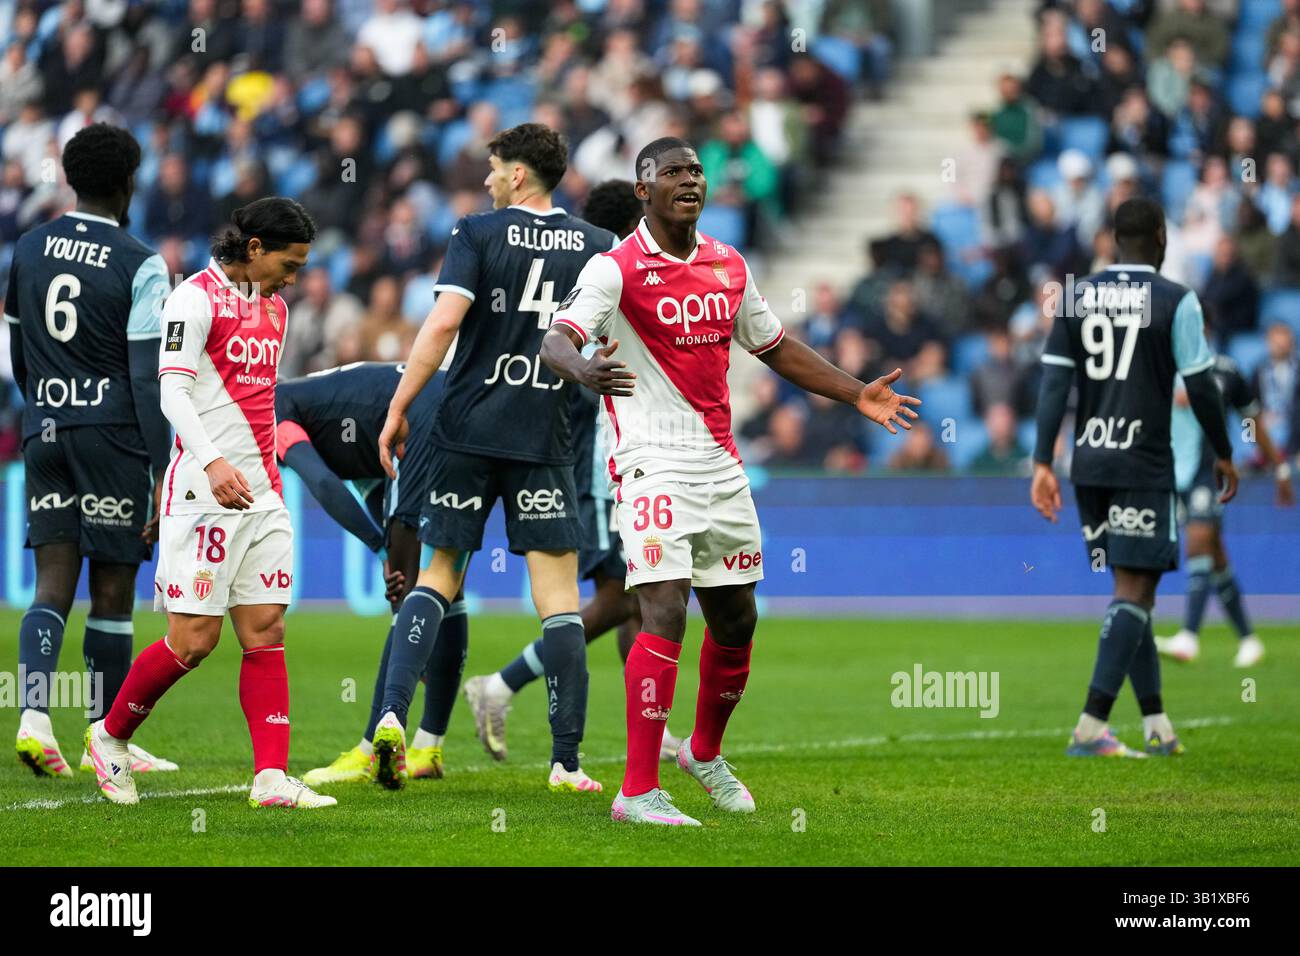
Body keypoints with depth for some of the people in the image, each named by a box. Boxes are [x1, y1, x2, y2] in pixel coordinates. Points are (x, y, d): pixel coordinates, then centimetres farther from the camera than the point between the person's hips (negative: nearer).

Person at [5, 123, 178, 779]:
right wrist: (164, 471, -10)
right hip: (113, 434, -5)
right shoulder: (139, 266, -8)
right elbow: (148, 377, -12)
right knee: (113, 594, 3)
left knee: (53, 584, 3)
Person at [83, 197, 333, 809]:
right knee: (194, 639, -7)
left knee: (266, 631, 0)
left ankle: (272, 779, -4)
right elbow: (172, 392, -17)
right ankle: (110, 735, 14)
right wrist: (212, 463, -31)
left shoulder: (273, 306, 17)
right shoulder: (196, 298, -8)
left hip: (262, 494, 8)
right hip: (204, 494, -8)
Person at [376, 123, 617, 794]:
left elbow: (444, 322, -13)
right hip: (546, 438, 1)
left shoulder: (477, 234, -3)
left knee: (439, 574, 11)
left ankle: (394, 713, -6)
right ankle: (566, 758, -3)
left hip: (468, 431, -1)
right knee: (558, 592, 2)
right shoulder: (595, 247, 5)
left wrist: (397, 409, -9)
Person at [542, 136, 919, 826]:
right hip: (653, 463, -7)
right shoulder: (617, 269, -8)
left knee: (735, 619, 14)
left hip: (721, 463, 7)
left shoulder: (728, 266, 12)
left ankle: (705, 752, 38)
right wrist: (581, 369, -45)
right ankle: (638, 792, -16)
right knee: (665, 611, -18)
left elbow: (776, 348, 25)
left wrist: (857, 394, 18)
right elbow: (556, 340, -22)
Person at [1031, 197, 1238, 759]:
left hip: (1089, 462, 5)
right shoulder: (1176, 301, -6)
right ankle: (1090, 728, -15)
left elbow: (1054, 381, 2)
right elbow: (1200, 385, -5)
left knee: (1134, 587, 15)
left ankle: (1157, 726, 17)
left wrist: (1043, 463, 2)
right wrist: (1223, 455, 8)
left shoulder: (1076, 298, 7)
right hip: (1143, 464, -5)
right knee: (1134, 591, -4)